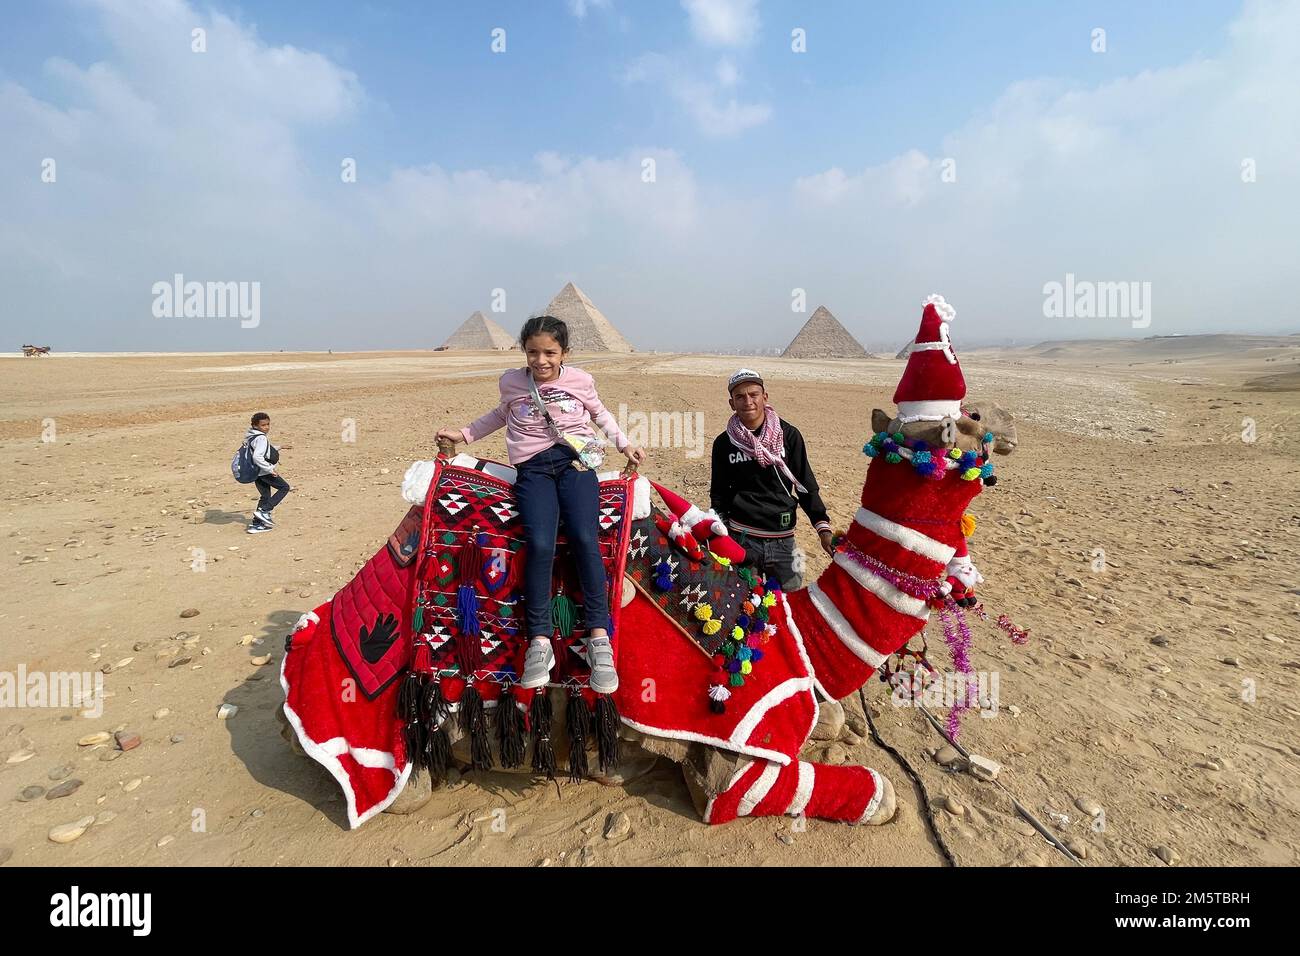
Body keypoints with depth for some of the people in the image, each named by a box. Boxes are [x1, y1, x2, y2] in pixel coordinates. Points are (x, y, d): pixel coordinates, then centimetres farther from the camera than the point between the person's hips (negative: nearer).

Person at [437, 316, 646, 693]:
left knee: (584, 538, -23)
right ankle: (539, 643, -14)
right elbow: (502, 414, 32)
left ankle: (599, 639, -16)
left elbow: (599, 412, 27)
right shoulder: (511, 382, 11)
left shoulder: (580, 380, 8)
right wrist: (464, 434, 29)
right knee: (540, 545, -24)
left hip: (576, 460, 0)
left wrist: (624, 443, 20)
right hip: (533, 467, 1)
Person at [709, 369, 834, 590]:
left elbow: (806, 486, 0)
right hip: (740, 538, 0)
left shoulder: (788, 435, -4)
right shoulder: (724, 443, -1)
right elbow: (719, 495, 7)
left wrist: (823, 529, -8)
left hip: (782, 540, 0)